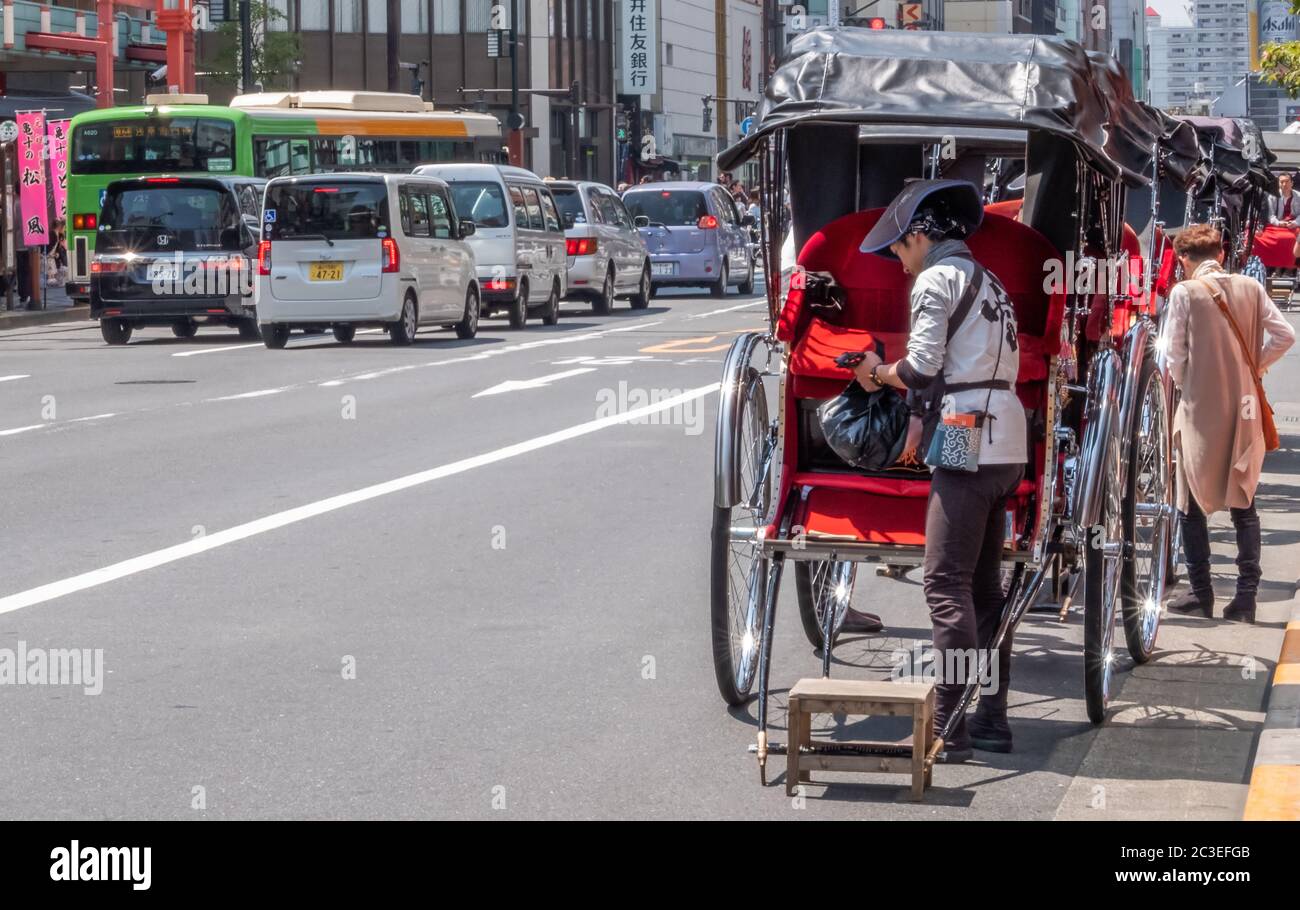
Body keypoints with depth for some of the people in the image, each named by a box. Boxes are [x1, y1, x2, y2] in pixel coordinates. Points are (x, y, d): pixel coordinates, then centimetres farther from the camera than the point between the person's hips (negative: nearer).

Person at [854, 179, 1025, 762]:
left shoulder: (937, 278, -5)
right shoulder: (986, 281, 23)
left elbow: (921, 371, -12)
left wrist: (878, 374, 6)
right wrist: (923, 419, 24)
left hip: (969, 447, -9)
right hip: (1007, 444, 9)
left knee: (947, 585, -10)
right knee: (984, 583, 13)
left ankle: (949, 729, -13)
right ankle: (991, 719, 15)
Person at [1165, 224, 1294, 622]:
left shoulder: (1185, 292, -8)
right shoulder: (1251, 288, 2)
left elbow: (1174, 353, -7)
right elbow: (1284, 335, 0)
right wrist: (1253, 365, 10)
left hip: (1201, 410, -3)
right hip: (1244, 410, 3)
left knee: (1192, 506, 9)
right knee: (1244, 504, 8)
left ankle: (1201, 593, 10)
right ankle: (1246, 596, 3)